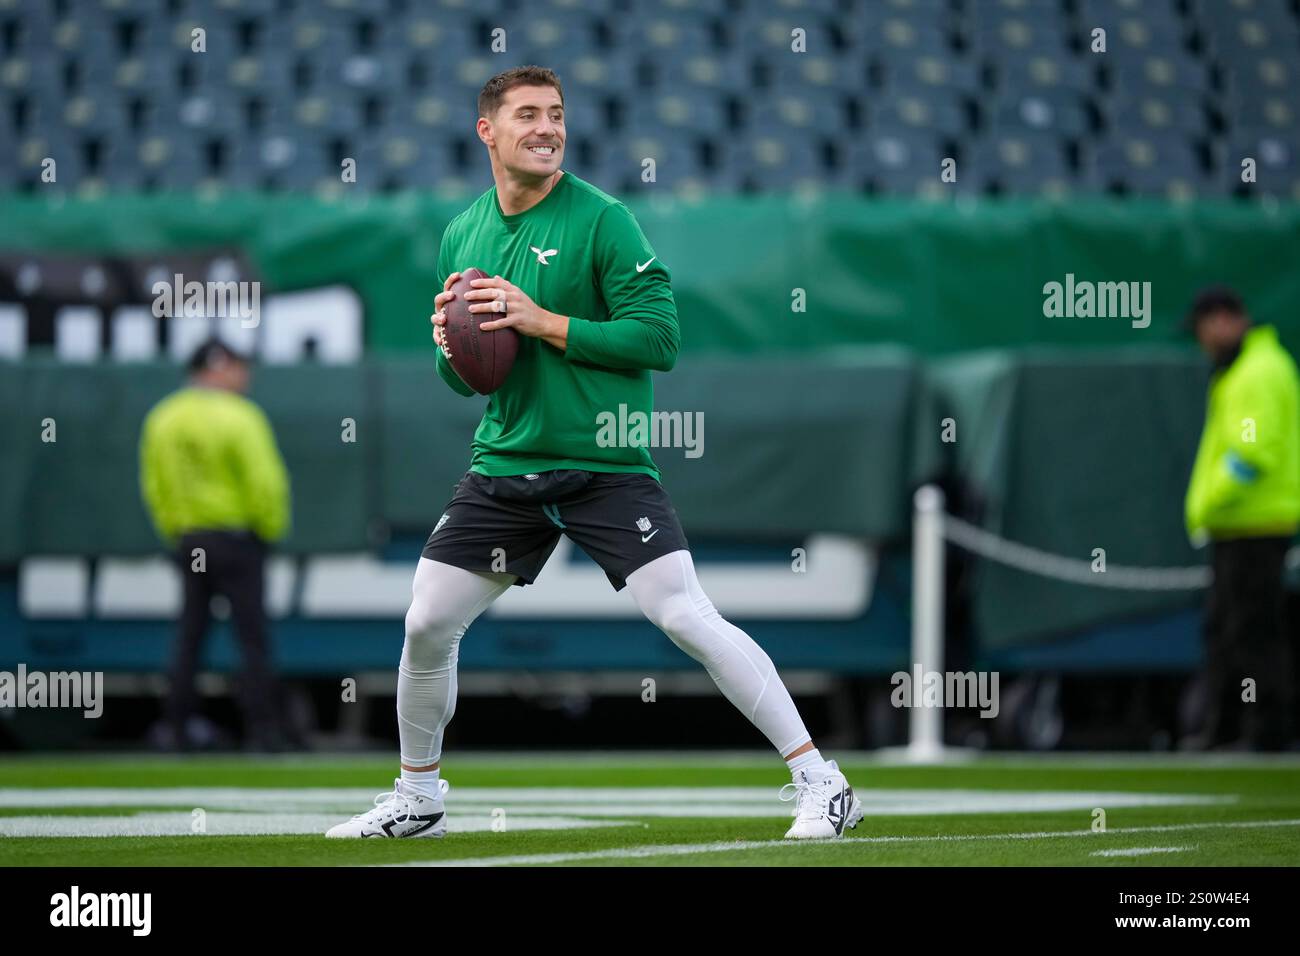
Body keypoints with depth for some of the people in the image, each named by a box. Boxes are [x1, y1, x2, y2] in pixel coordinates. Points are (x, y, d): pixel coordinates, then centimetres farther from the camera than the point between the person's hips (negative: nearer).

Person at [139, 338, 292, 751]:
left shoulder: (162, 419, 6)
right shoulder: (238, 418, -13)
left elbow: (153, 484, 9)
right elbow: (265, 481, -16)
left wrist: (173, 532, 17)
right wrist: (270, 528, -1)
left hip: (187, 540, 5)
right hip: (236, 538, -5)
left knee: (189, 635, 12)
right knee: (253, 636, 0)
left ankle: (175, 725, 10)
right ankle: (262, 728, -3)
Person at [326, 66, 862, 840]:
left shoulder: (600, 219, -8)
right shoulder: (463, 234, 10)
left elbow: (660, 336, -15)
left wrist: (545, 323, -19)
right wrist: (451, 348, -4)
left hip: (607, 466, -6)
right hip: (505, 467, 6)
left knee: (687, 617, -16)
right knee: (427, 625, 5)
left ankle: (820, 783, -13)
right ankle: (418, 798, 26)